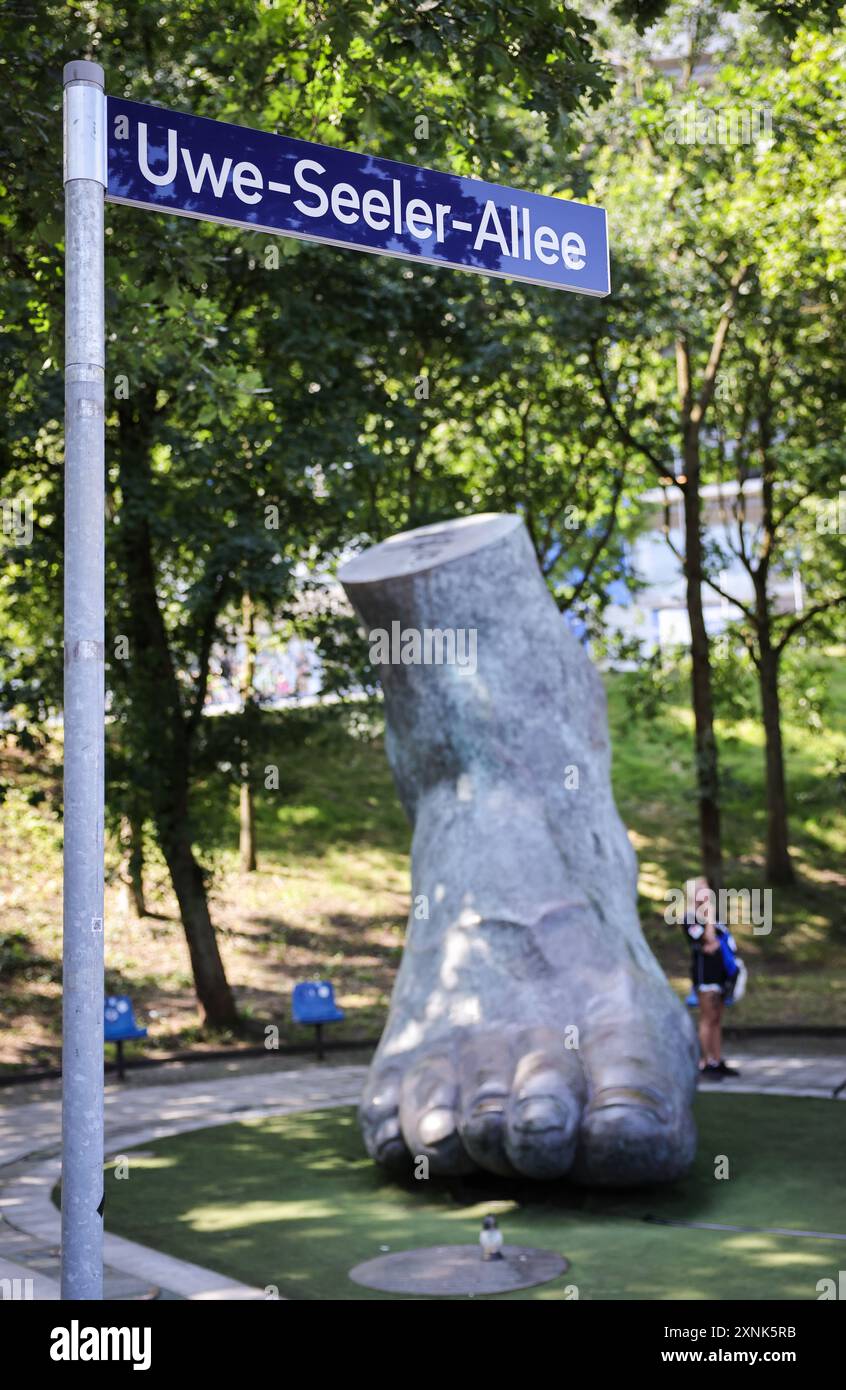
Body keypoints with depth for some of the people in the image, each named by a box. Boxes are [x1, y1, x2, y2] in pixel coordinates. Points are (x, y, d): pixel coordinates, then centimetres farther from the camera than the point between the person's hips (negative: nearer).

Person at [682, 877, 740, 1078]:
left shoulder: (712, 915, 17)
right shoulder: (690, 918, -10)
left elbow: (724, 938, 16)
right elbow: (708, 939, -20)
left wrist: (716, 945, -2)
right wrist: (710, 915, -15)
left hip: (720, 970, 8)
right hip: (704, 972, -8)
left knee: (717, 1019, 10)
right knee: (708, 1019, -8)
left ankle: (718, 1062, 14)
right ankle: (706, 1064, -5)